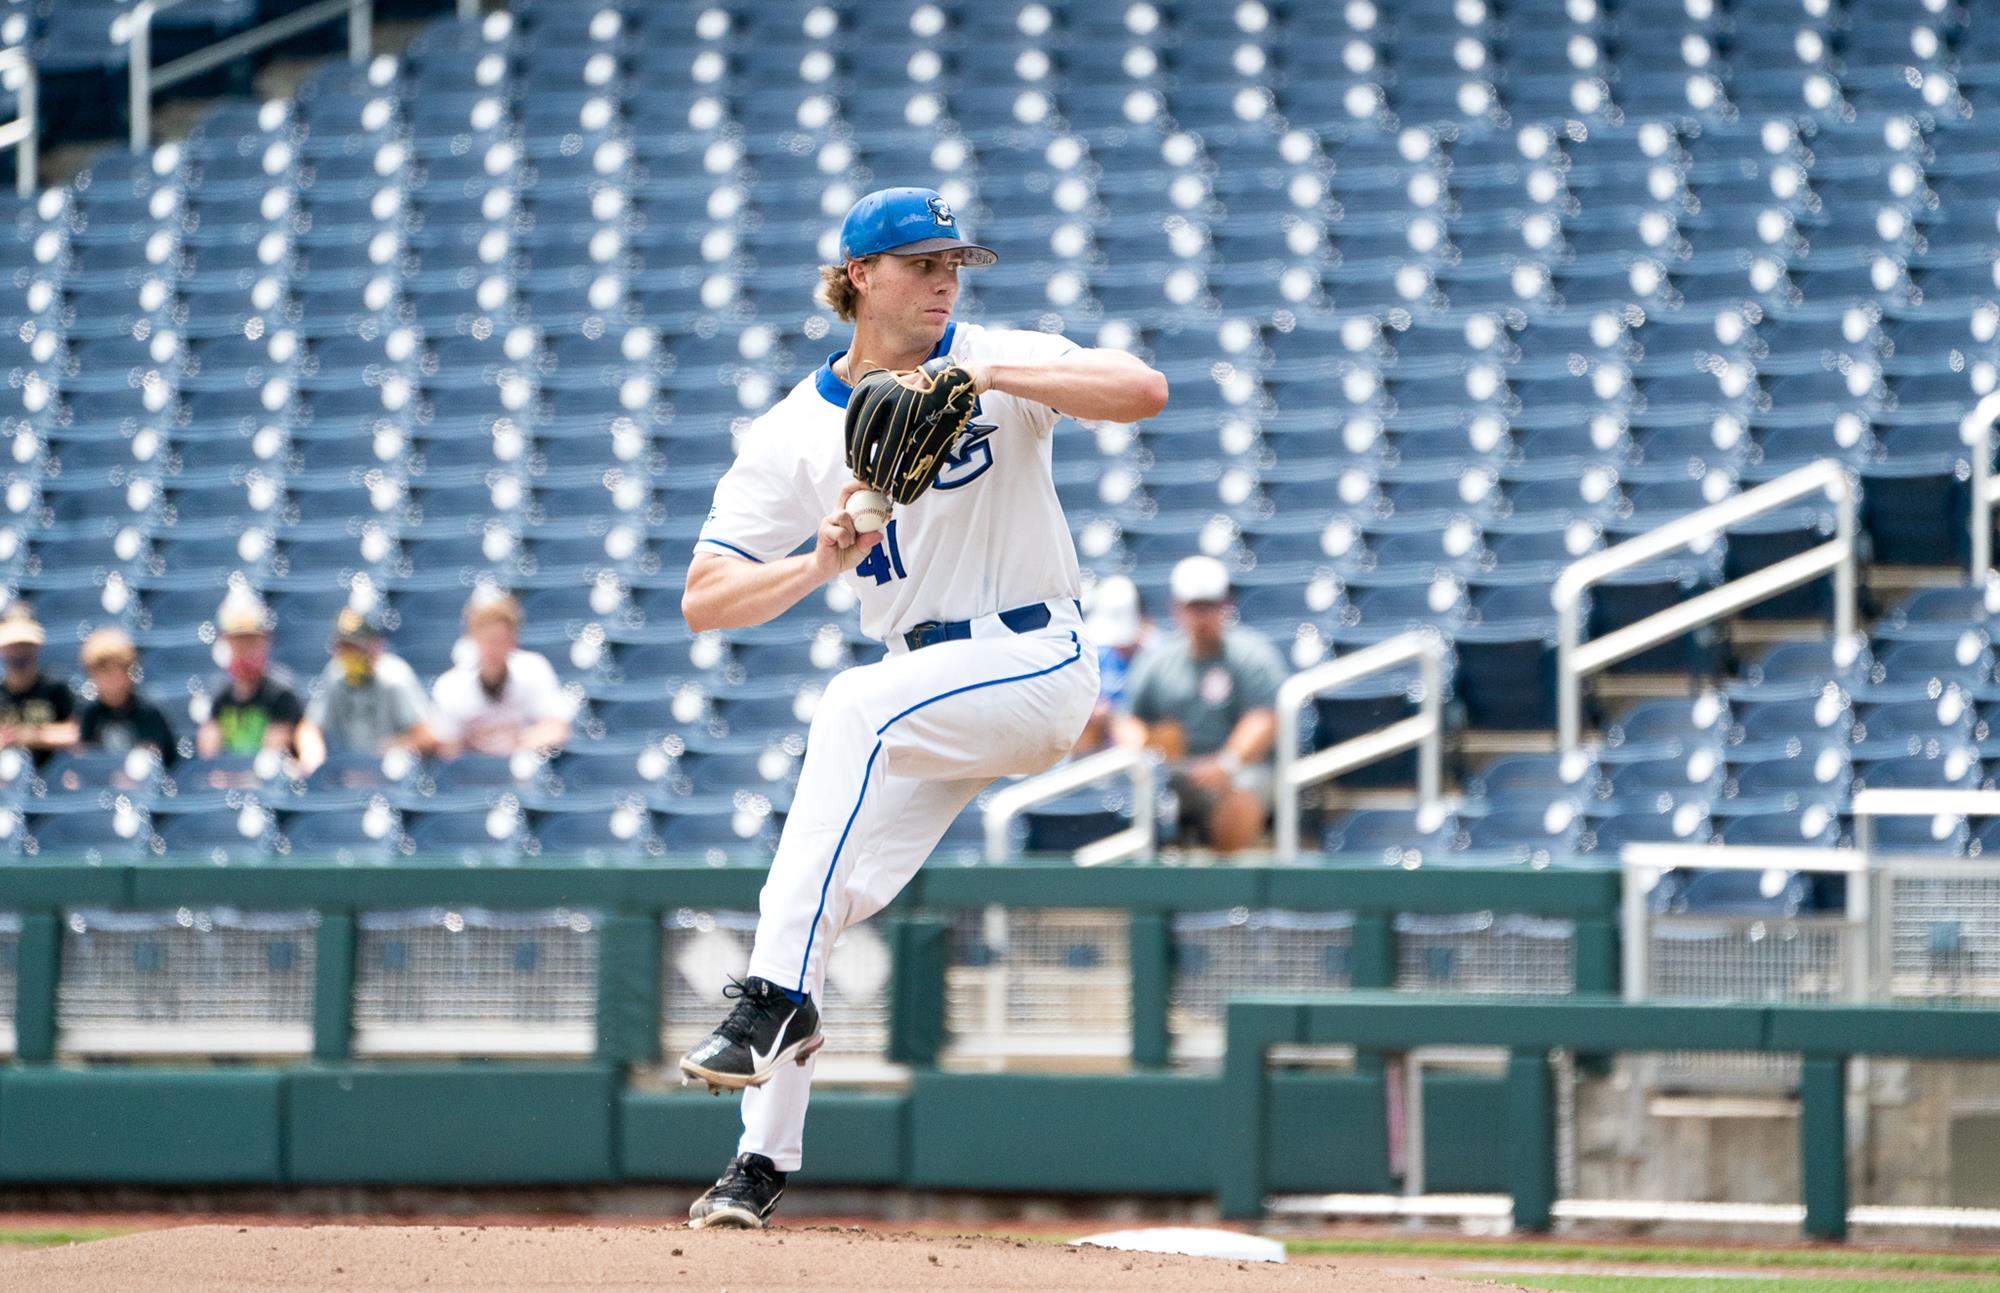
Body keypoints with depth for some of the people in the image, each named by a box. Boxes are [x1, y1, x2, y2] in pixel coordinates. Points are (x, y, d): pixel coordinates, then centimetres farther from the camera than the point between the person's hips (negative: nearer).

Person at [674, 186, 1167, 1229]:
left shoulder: (995, 360, -6)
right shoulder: (792, 432, 2)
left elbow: (1143, 390, -23)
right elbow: (704, 600, -5)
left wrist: (985, 376, -32)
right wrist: (819, 564, -23)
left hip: (1035, 664, -5)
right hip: (923, 689, 5)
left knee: (856, 707, -33)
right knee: (804, 910, -4)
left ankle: (777, 995, -34)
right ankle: (762, 1162, 7)